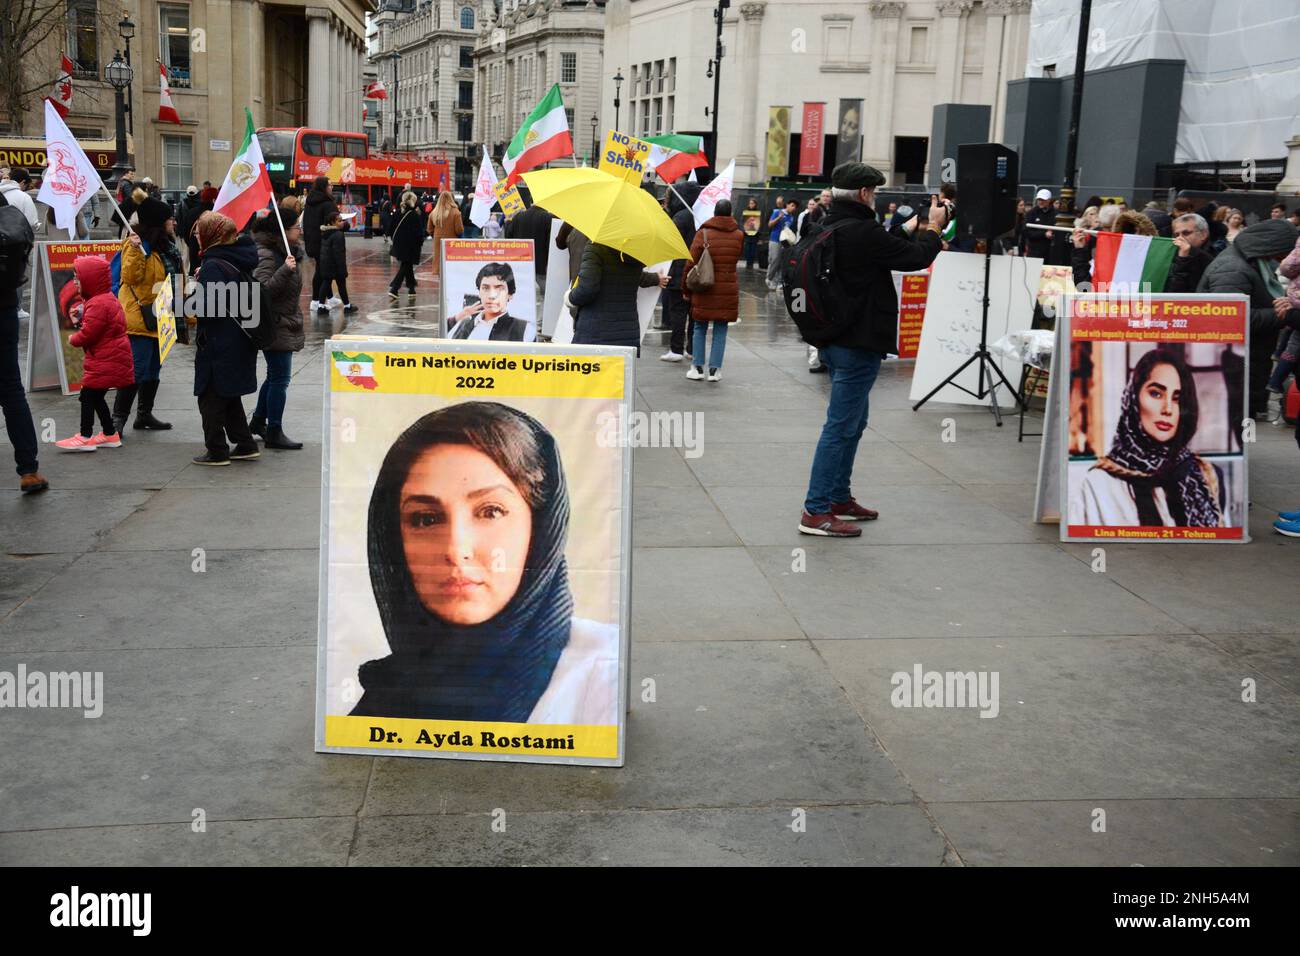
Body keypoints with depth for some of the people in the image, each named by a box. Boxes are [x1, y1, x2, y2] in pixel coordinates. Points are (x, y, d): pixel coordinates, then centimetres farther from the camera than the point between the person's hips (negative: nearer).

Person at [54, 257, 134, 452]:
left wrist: (73, 339, -1)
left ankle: (85, 437, -1)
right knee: (95, 397, 17)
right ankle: (110, 434, 21)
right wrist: (80, 322, 9)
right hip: (113, 358, 11)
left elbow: (88, 333, -19)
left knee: (88, 395, -5)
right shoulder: (107, 299, 15)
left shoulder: (98, 304, -19)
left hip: (104, 361, -11)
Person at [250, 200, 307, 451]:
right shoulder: (267, 256, -19)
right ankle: (274, 433, 3)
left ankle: (258, 421, 33)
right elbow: (263, 290, -30)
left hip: (286, 324, 10)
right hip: (276, 326, -10)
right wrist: (285, 270, -37)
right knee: (280, 378, -5)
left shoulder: (286, 252, 10)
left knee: (275, 375, 19)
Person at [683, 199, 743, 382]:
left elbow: (691, 262, -5)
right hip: (728, 289, 1)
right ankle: (715, 369, 6)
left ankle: (697, 367, 10)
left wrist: (687, 289, 4)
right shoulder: (738, 235, -1)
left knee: (700, 328, 11)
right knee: (720, 329, 7)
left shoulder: (703, 234, -7)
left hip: (704, 289, -1)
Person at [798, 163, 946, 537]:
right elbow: (917, 258, -13)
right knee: (841, 426, -6)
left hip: (835, 338, 10)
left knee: (852, 422, 21)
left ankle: (839, 498, 29)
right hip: (857, 342, -10)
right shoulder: (862, 232, -21)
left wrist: (909, 228, 19)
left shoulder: (831, 227, 8)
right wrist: (933, 227, 4)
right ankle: (816, 511, -4)